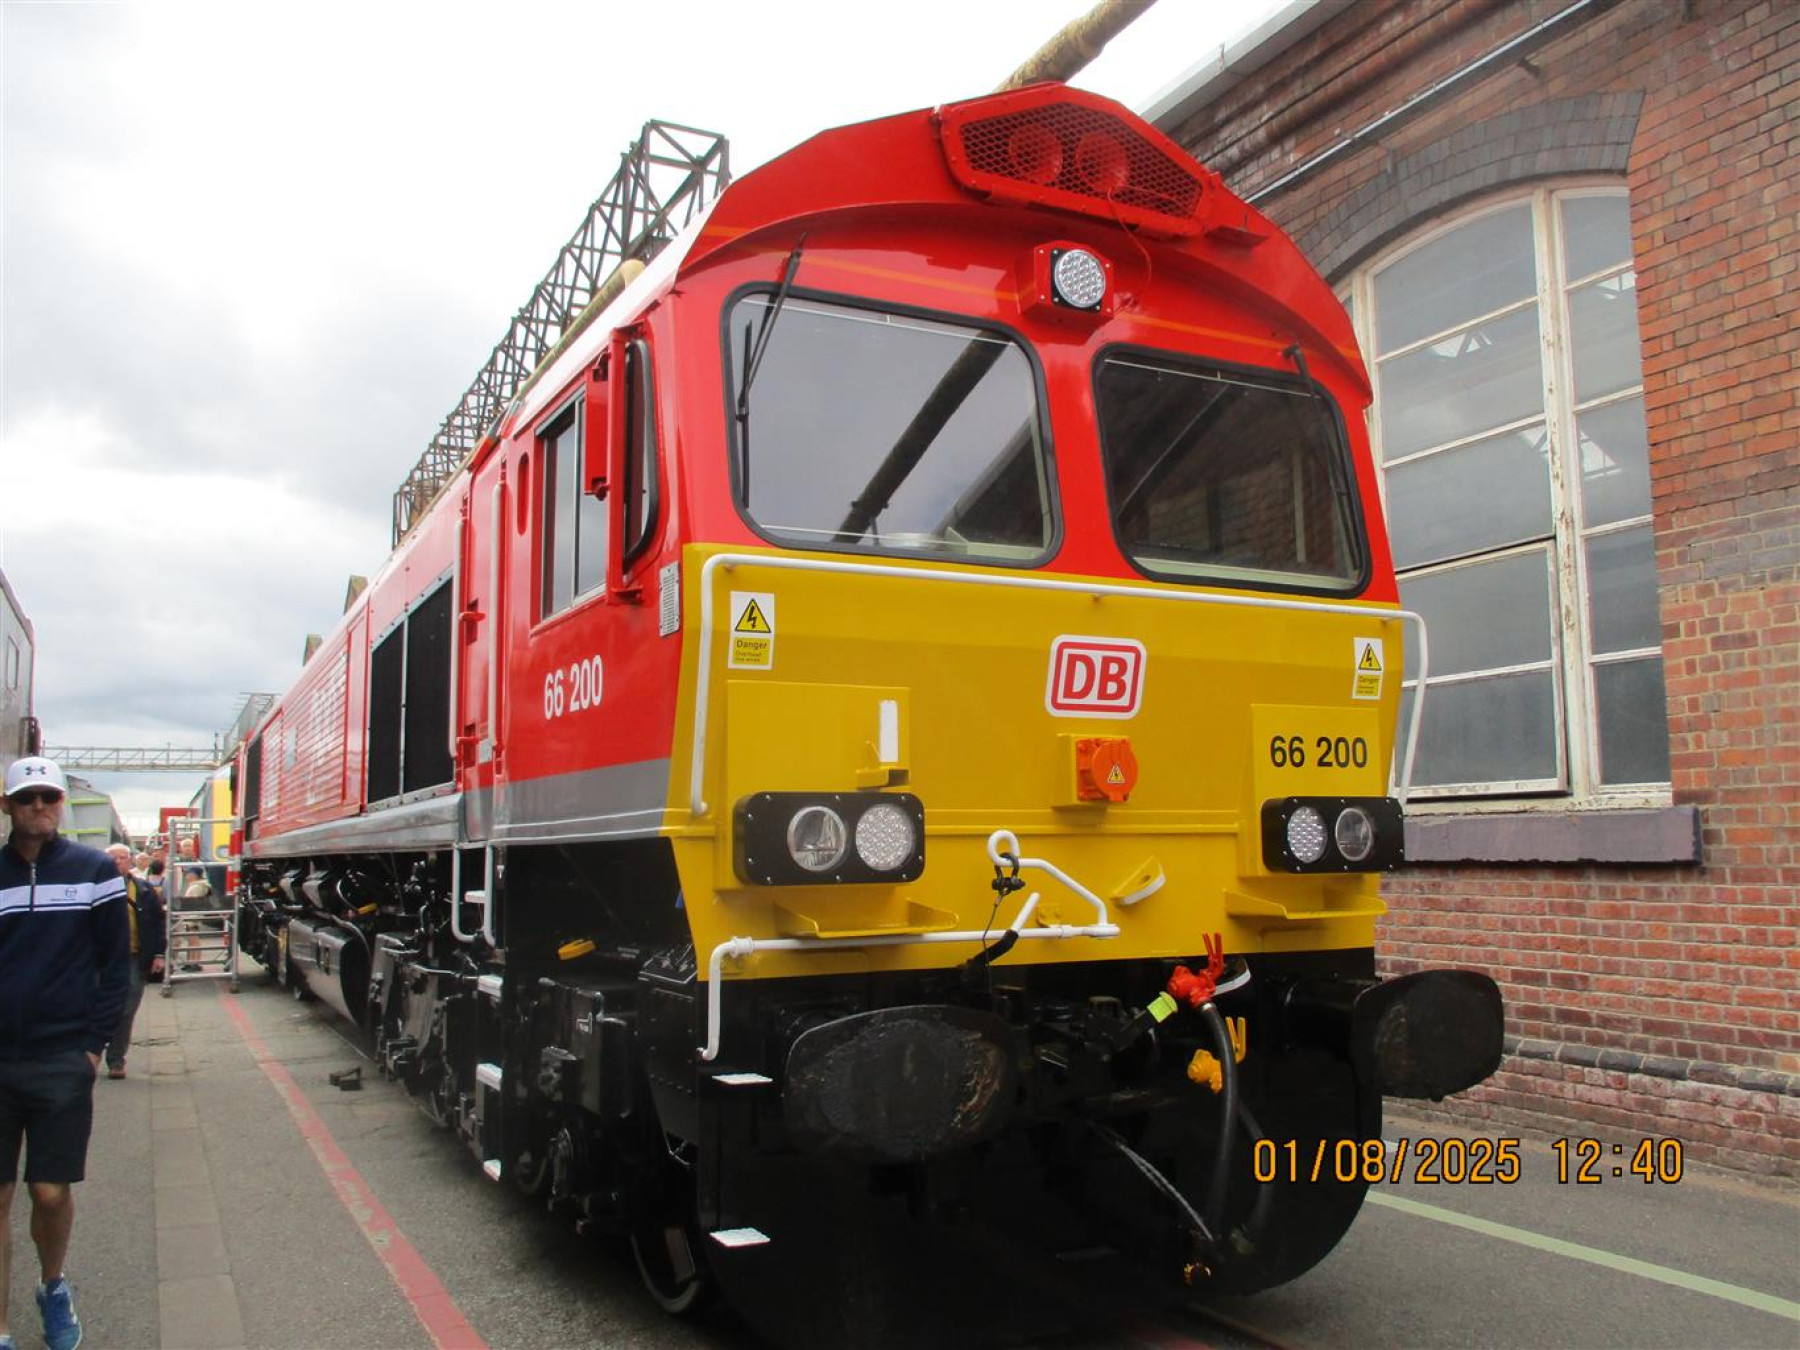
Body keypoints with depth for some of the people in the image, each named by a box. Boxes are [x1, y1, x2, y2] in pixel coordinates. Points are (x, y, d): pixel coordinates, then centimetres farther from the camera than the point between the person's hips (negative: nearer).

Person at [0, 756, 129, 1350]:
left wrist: (95, 1044, -4)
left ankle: (54, 1288, 32)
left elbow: (116, 964, 1)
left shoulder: (94, 870, -1)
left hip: (62, 1061, -1)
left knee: (51, 1191, 5)